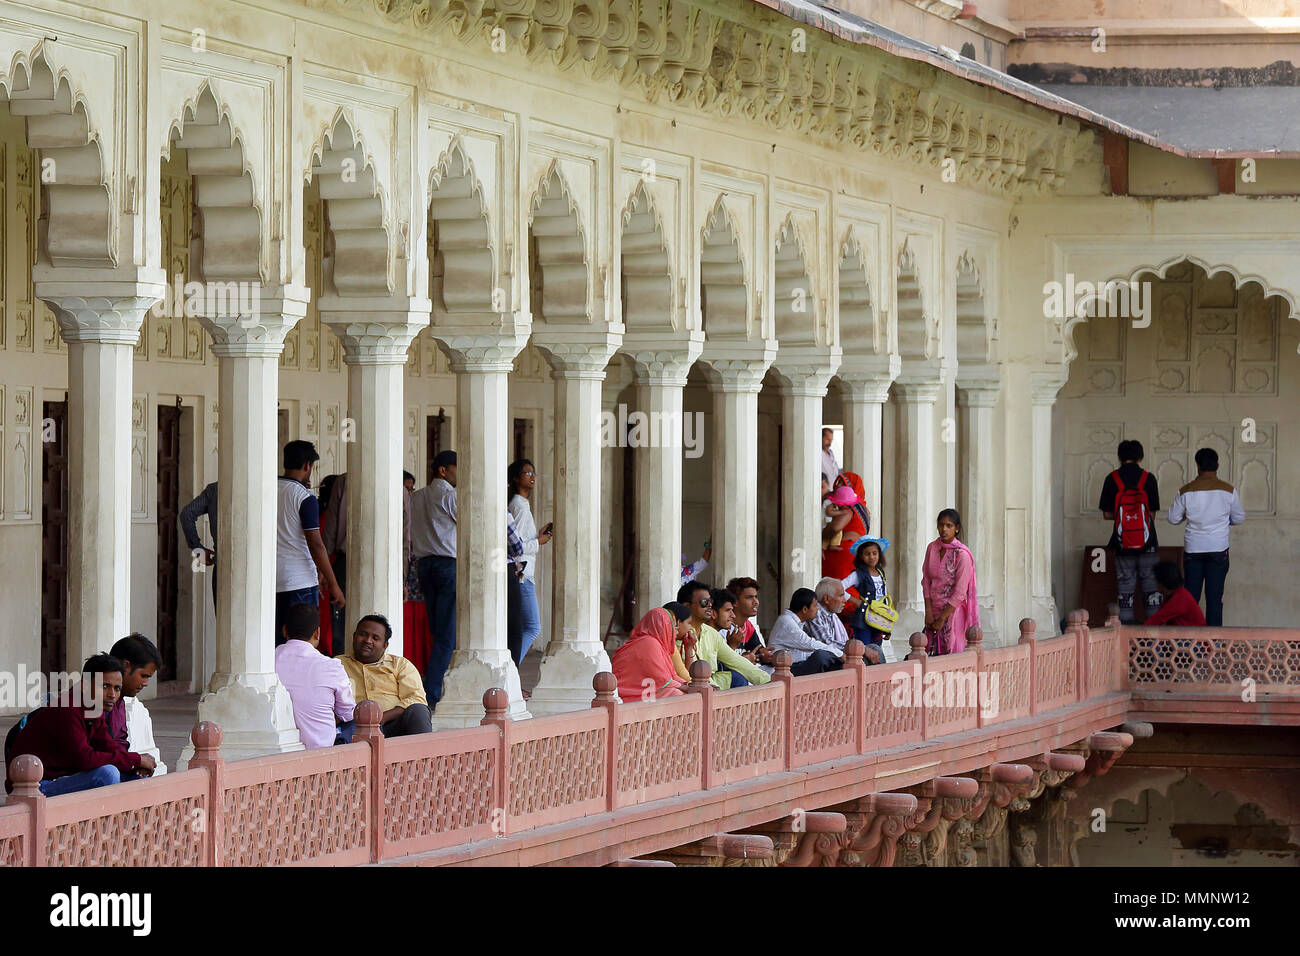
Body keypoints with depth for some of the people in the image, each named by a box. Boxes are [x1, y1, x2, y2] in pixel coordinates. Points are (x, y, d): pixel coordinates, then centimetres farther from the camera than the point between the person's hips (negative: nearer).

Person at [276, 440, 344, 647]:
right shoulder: (305, 497, -12)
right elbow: (316, 545, -14)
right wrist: (333, 585, -10)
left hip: (271, 580, 6)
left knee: (276, 640, 9)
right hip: (301, 580, -6)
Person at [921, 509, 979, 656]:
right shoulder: (932, 548, 4)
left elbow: (960, 592, -12)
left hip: (953, 610, -5)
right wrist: (928, 613, -2)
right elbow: (926, 580, 6)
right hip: (934, 609, 5)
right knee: (932, 655, 1)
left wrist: (942, 619, -11)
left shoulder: (962, 554, -12)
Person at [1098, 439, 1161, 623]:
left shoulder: (1112, 479, -1)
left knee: (1125, 587, 5)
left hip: (1123, 543, 0)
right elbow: (1152, 513, 2)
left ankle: (1126, 625, 1)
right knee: (1151, 587, 6)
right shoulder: (1148, 478, -2)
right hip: (1147, 542, 0)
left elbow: (1107, 514, 2)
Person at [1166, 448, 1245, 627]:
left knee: (1191, 595, 8)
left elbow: (1173, 518, 6)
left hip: (1193, 549, 1)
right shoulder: (1229, 491, -3)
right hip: (1218, 548, -1)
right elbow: (1239, 518, 9)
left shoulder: (1186, 491, -3)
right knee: (1215, 596, 1)